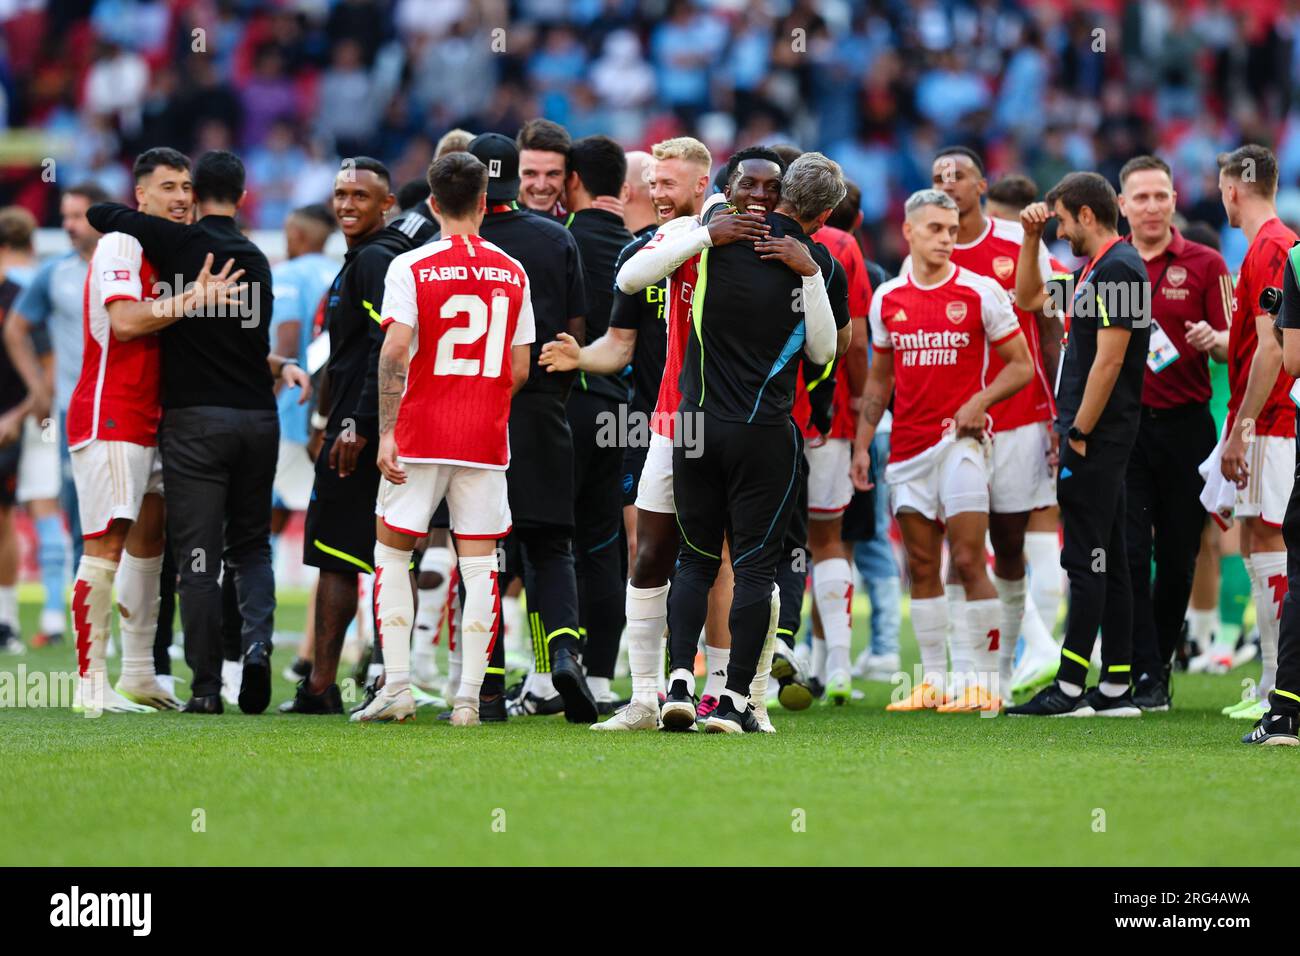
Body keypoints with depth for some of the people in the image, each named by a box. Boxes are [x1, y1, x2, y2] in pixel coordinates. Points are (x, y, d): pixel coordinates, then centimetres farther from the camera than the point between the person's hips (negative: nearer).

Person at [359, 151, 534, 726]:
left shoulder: (410, 268, -5)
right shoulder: (512, 273, 5)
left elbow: (394, 353, -14)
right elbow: (520, 369, 7)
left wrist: (385, 432, -12)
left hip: (420, 439, -2)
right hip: (486, 440, 2)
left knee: (391, 554, 10)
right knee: (479, 563, 4)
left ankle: (397, 687, 1)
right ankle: (469, 696, -1)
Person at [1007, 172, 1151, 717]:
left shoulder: (1117, 268, -14)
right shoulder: (1095, 269, 17)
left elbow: (1108, 360, -20)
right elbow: (1029, 299, 31)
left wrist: (1079, 434, -18)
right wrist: (1031, 239, 18)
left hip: (1096, 436, -10)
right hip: (1100, 441, 10)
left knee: (1087, 559, -9)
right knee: (1106, 562, 9)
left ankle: (1070, 689, -9)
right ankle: (1116, 688, 11)